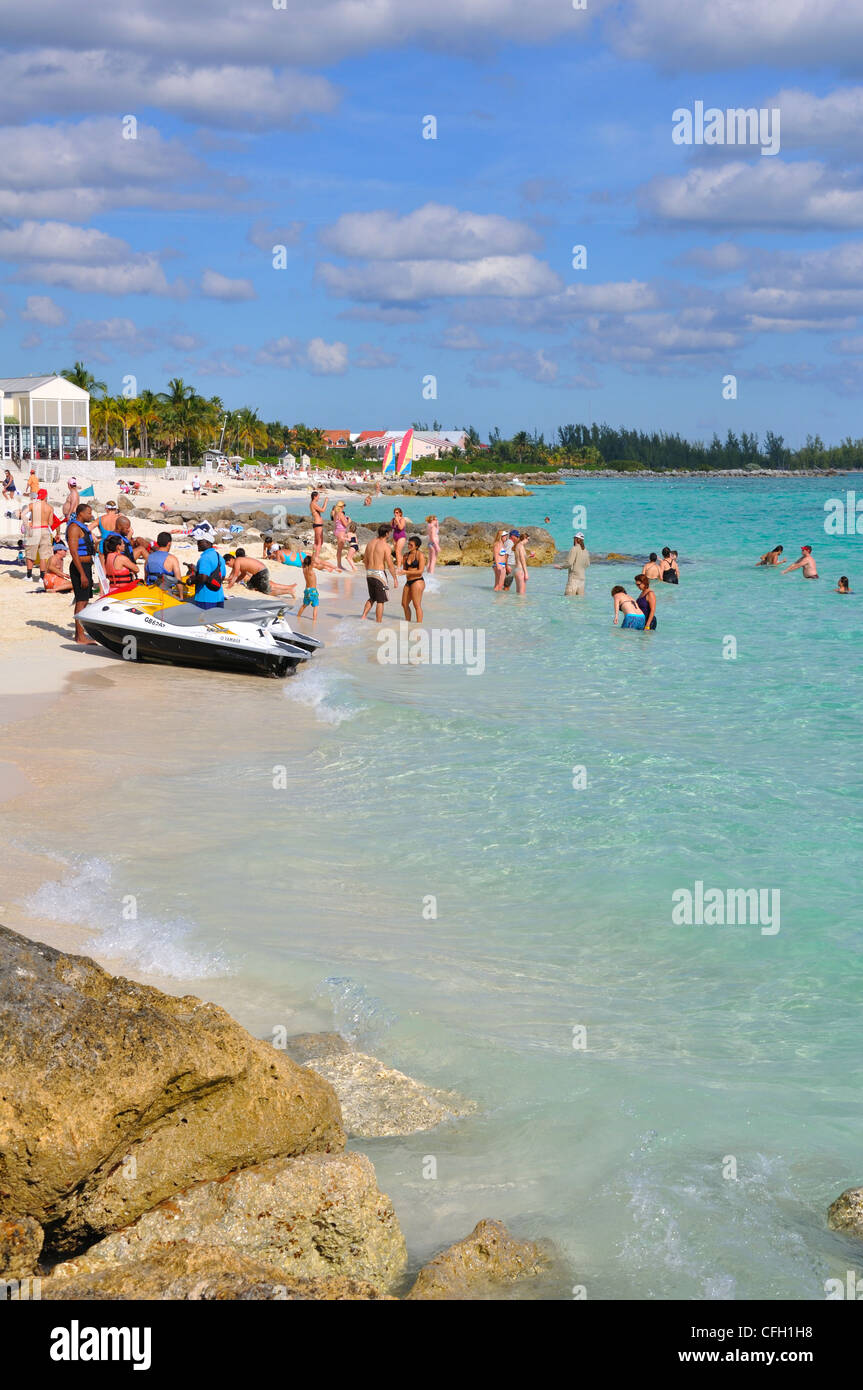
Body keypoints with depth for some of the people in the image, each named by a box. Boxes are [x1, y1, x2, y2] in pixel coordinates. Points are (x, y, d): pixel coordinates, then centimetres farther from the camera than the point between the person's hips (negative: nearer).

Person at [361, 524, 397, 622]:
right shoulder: (385, 545, -12)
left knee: (372, 598, 22)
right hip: (379, 574, -7)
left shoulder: (370, 543, 8)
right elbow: (390, 564, -14)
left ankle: (363, 617, 8)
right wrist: (395, 578, -7)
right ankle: (378, 623, 4)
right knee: (380, 601, 2)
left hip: (369, 573, 7)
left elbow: (365, 560, 16)